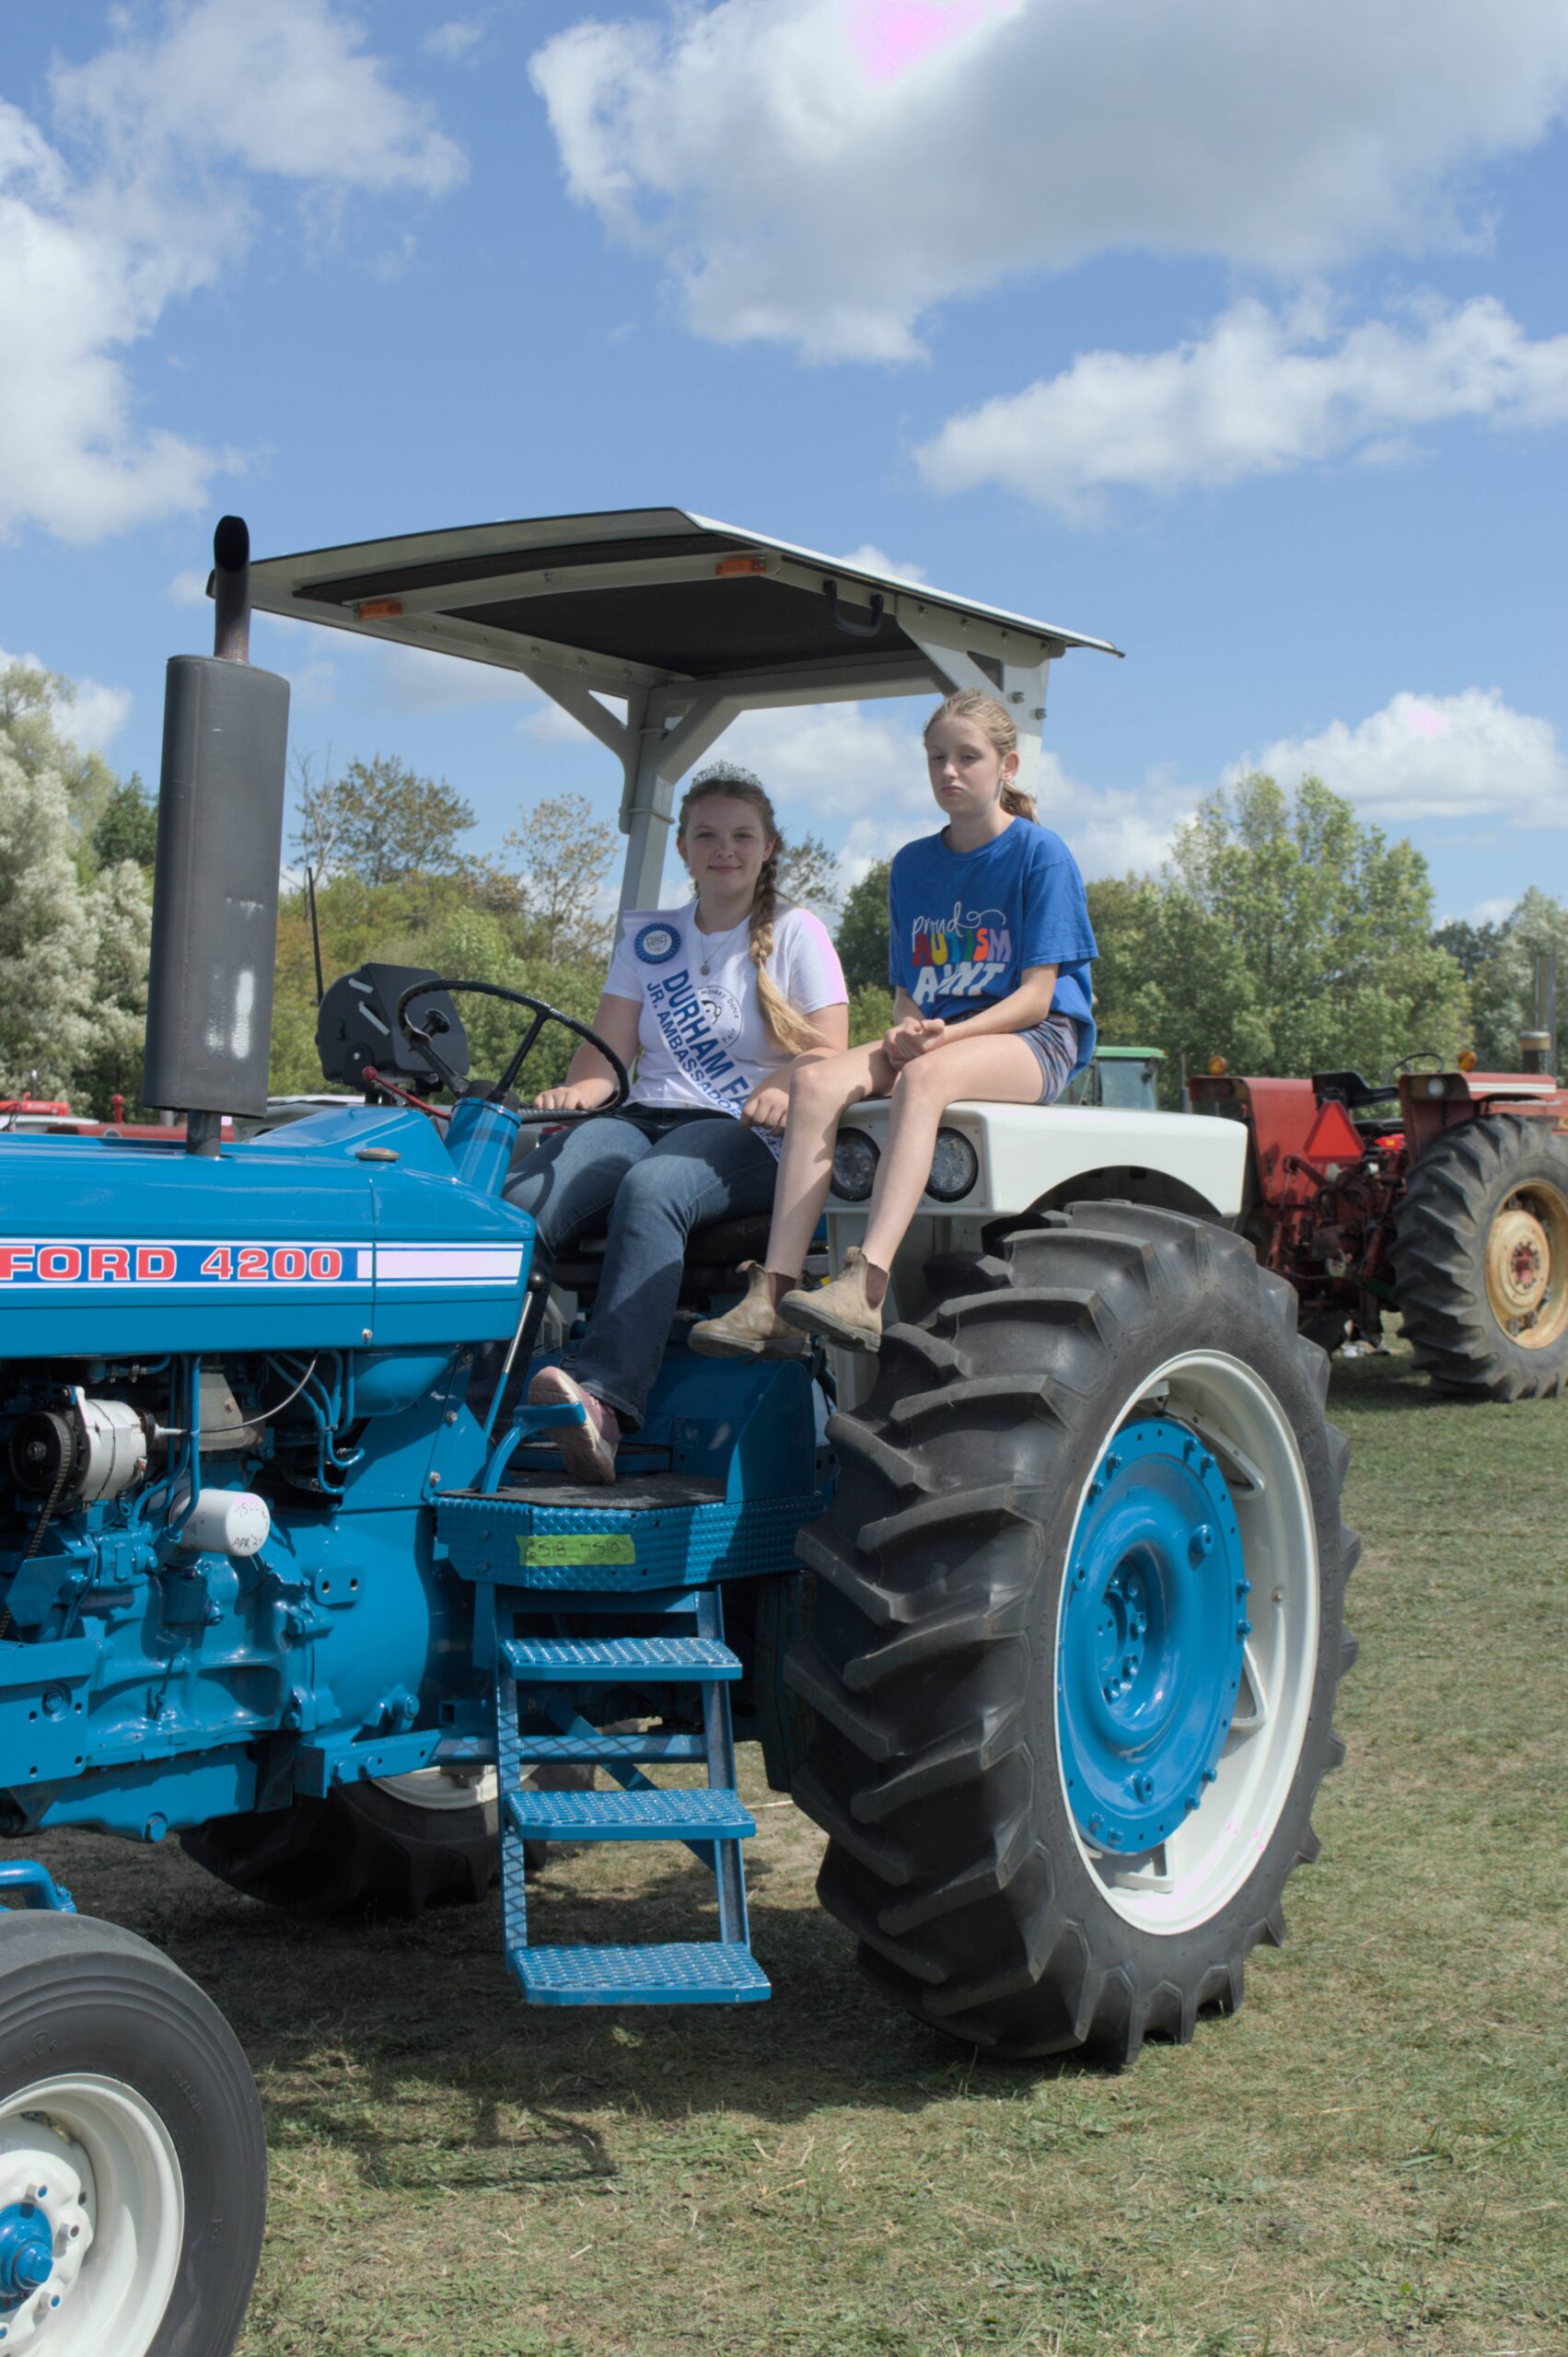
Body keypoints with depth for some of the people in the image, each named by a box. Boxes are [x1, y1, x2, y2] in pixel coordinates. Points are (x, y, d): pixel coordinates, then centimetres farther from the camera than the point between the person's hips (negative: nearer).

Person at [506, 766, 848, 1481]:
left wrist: (783, 1089, -23)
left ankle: (606, 1399, -56)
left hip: (746, 1134, -4)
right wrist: (577, 1089, -11)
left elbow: (829, 1056, 0)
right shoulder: (648, 937, 21)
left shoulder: (796, 934, 9)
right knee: (525, 1194, -30)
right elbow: (608, 1049, 13)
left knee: (651, 1190, -40)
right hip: (646, 1117, 4)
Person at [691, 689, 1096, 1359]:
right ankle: (772, 1295, -33)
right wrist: (905, 1030, -10)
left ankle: (866, 1290, -52)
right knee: (816, 1081, -23)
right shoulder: (913, 864, 16)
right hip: (934, 1037, 5)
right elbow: (908, 992, 14)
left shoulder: (1040, 853, -1)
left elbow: (1036, 995, -8)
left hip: (1034, 1040, -5)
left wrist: (945, 1034, -22)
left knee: (924, 1078, -38)